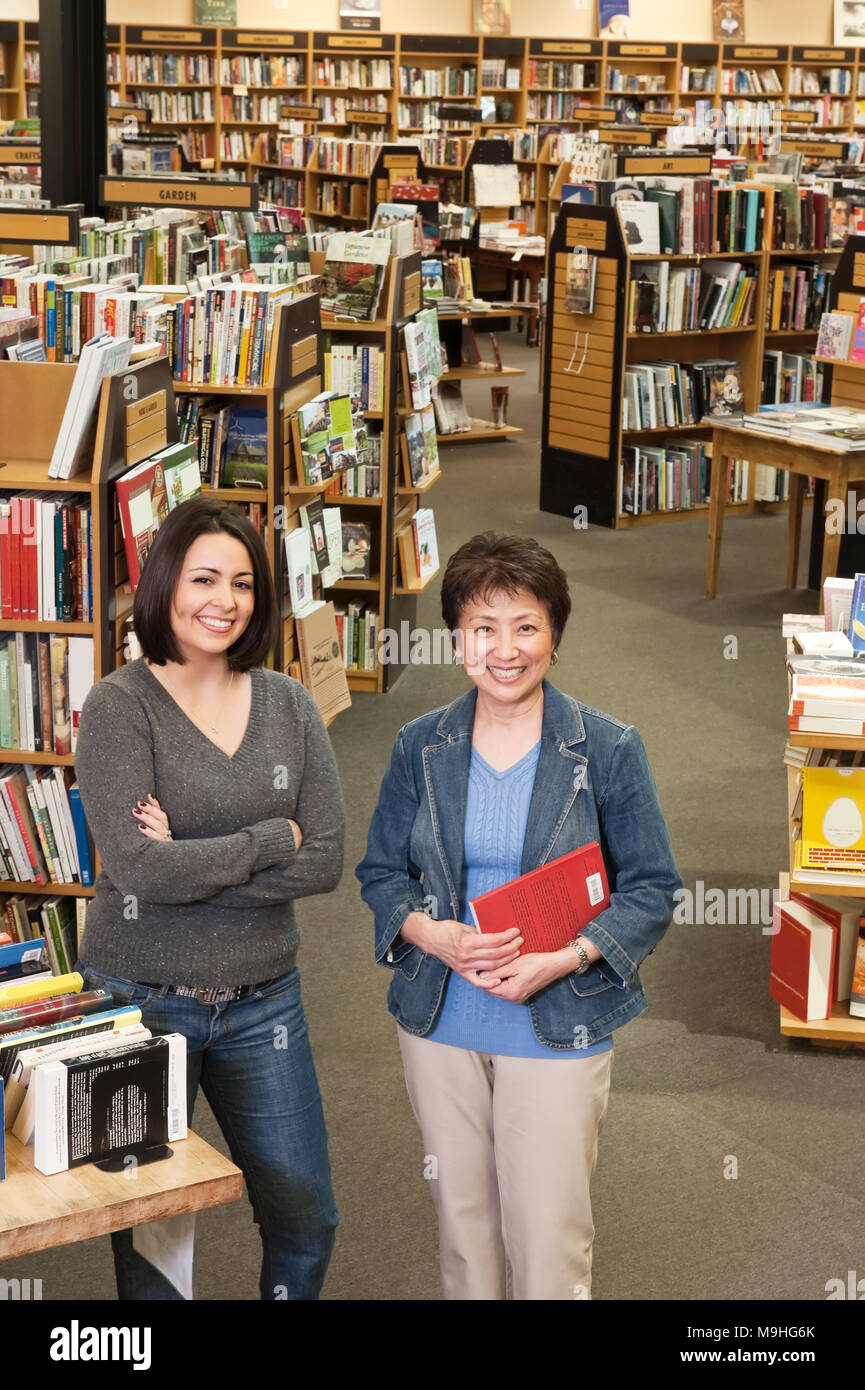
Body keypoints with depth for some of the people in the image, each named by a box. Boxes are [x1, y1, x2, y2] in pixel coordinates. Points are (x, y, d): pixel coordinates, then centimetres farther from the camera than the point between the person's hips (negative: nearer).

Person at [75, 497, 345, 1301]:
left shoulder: (288, 706, 2)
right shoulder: (117, 708, -10)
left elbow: (326, 862, -6)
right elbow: (140, 868, -20)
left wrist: (193, 865, -15)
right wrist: (270, 840, -12)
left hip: (263, 1002, 4)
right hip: (141, 1004, -3)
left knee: (305, 1221, 11)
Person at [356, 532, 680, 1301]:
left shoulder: (608, 748, -6)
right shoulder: (421, 746, 2)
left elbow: (651, 889, -3)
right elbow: (381, 871, 9)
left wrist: (562, 960, -19)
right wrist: (435, 935, -13)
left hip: (557, 1027, -3)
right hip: (440, 1023, 3)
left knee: (550, 1238, -1)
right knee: (462, 1221, 13)